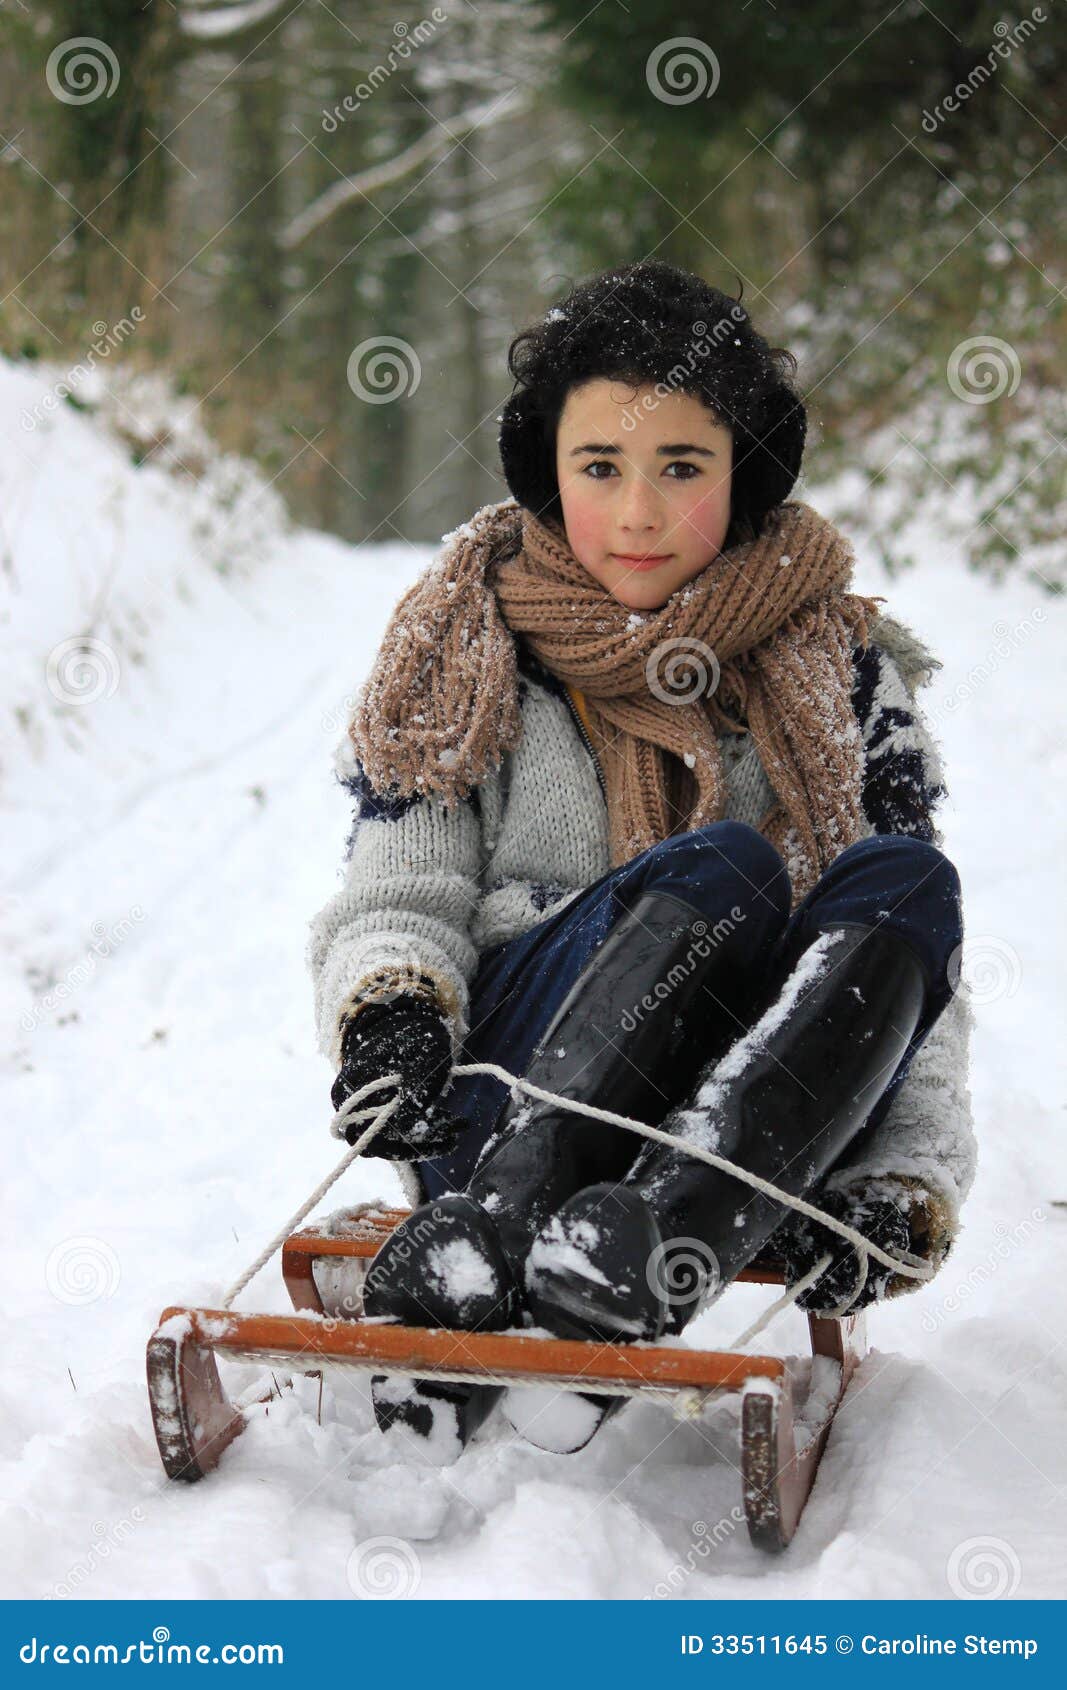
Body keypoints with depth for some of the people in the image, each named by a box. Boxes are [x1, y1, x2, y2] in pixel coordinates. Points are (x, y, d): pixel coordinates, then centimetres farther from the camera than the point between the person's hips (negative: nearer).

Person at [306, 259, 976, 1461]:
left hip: (751, 1129, 2)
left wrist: (905, 1186, -14)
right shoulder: (466, 647, 9)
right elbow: (395, 899, 4)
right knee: (718, 865, -28)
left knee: (905, 880, -27)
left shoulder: (839, 670, 10)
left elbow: (910, 952, 3)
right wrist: (388, 1011, -20)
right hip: (496, 1104, -1)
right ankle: (491, 1226, -44)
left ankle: (624, 1268, -45)